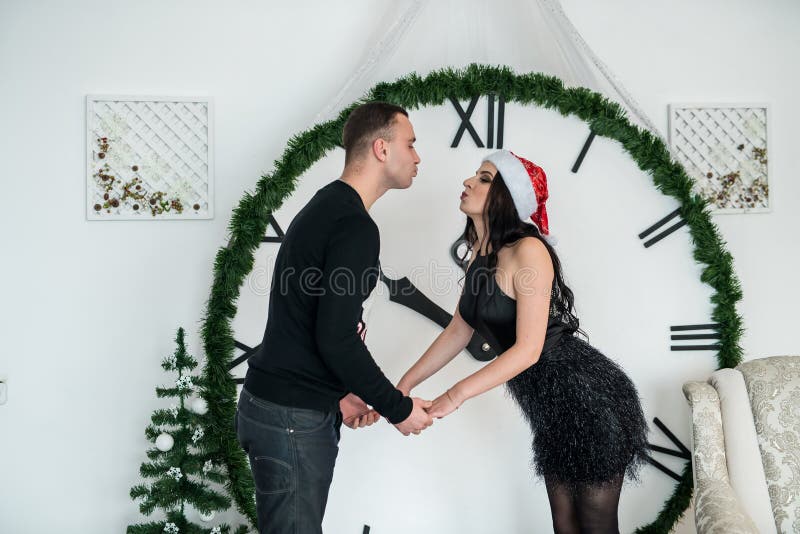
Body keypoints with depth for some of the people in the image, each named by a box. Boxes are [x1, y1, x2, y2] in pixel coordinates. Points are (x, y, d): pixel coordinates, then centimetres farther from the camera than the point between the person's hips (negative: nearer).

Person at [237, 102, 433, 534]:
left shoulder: (324, 208, 14)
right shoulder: (355, 226, -18)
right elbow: (336, 340, -24)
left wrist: (338, 393, 16)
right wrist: (398, 408, -12)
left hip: (271, 402, 10)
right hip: (293, 419, -10)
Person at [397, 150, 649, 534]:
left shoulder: (528, 250, -21)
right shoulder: (482, 254, 5)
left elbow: (528, 349, -25)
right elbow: (459, 330, 11)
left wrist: (455, 395, -26)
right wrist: (406, 383, 8)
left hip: (589, 400, -8)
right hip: (552, 406, 8)